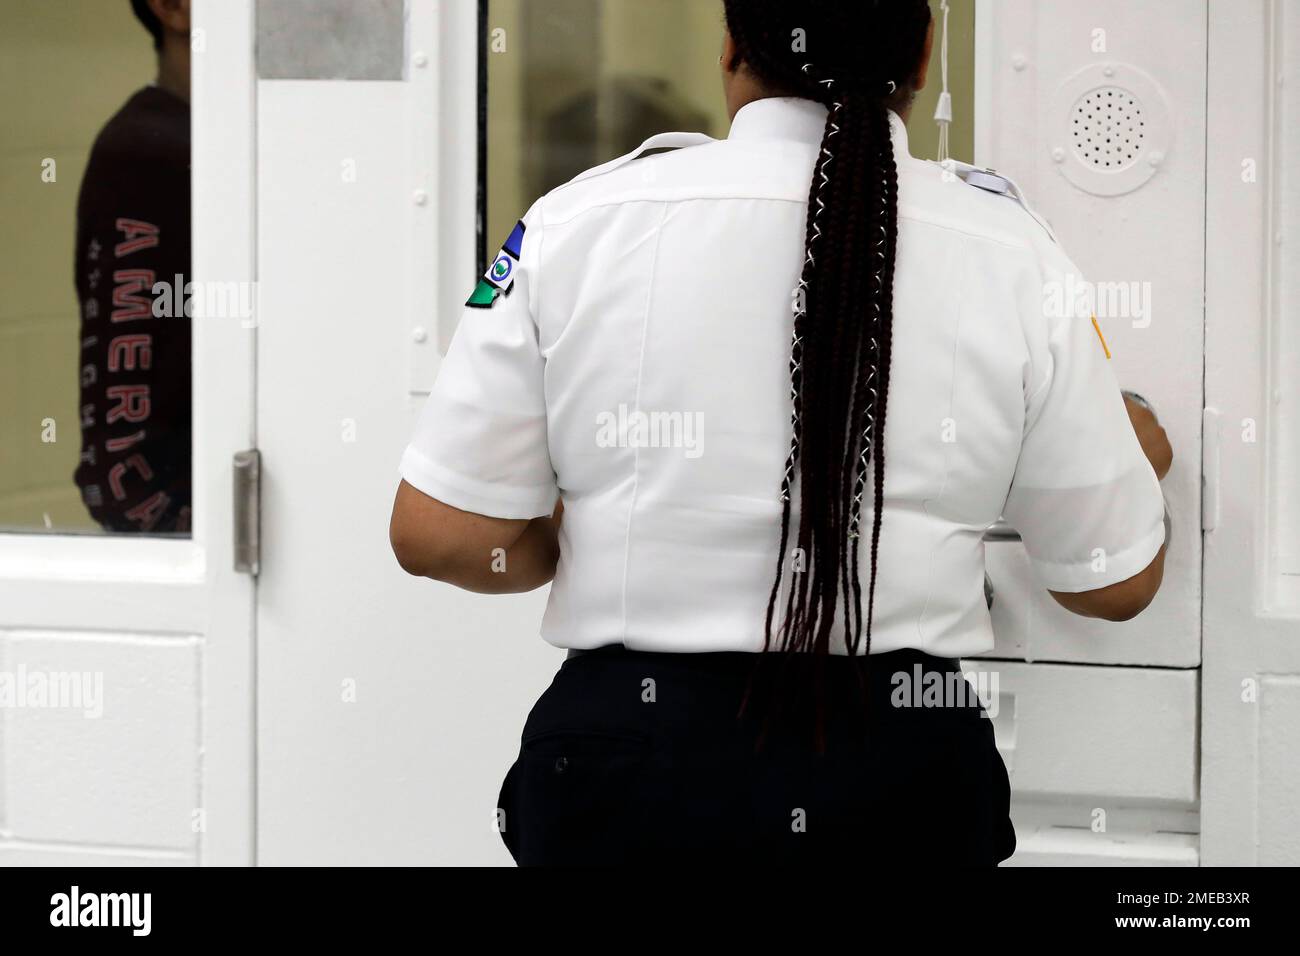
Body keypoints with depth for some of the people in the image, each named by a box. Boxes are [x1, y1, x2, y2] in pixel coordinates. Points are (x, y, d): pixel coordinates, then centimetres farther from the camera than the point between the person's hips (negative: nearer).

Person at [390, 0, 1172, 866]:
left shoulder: (579, 224, -6)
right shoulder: (1014, 258, -4)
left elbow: (438, 536, -4)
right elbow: (1117, 582, 5)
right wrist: (1141, 459, 27)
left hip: (625, 771, 0)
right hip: (900, 777, 1)